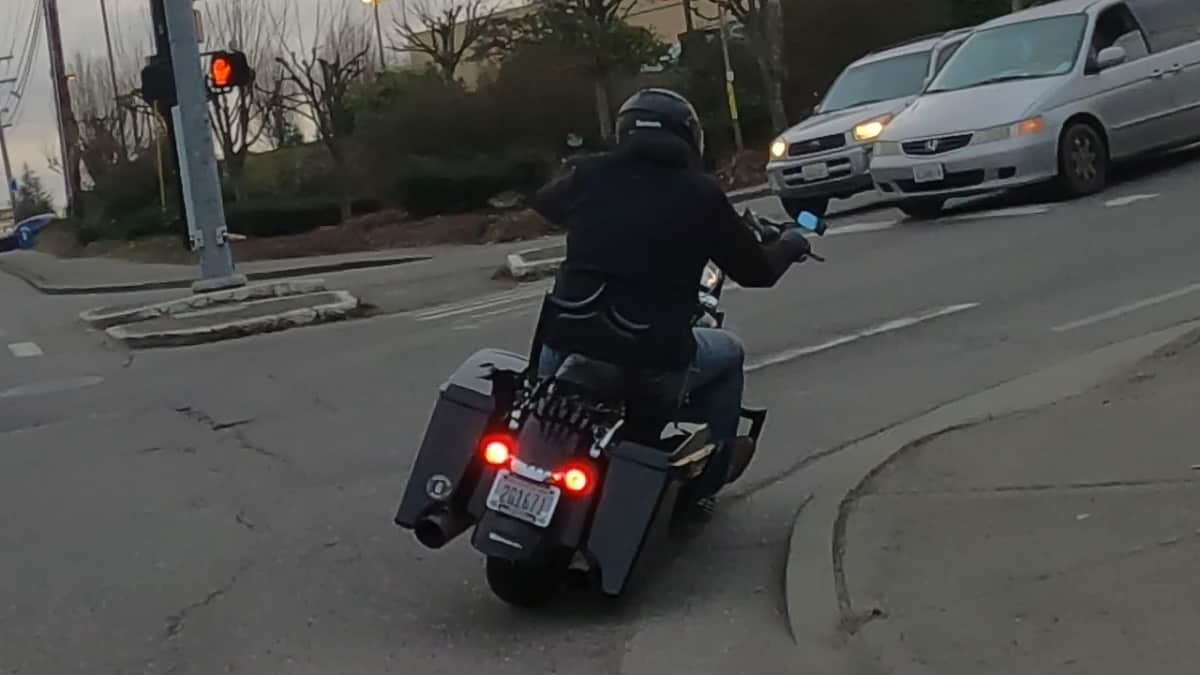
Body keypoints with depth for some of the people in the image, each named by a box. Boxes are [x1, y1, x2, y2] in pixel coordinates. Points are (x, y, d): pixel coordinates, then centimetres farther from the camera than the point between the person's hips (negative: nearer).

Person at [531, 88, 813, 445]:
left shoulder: (591, 175, 5)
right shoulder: (701, 193, -1)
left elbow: (543, 202, 27)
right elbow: (756, 271, 8)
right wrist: (790, 245, 30)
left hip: (569, 342, 2)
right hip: (655, 355, -2)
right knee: (728, 354, 28)